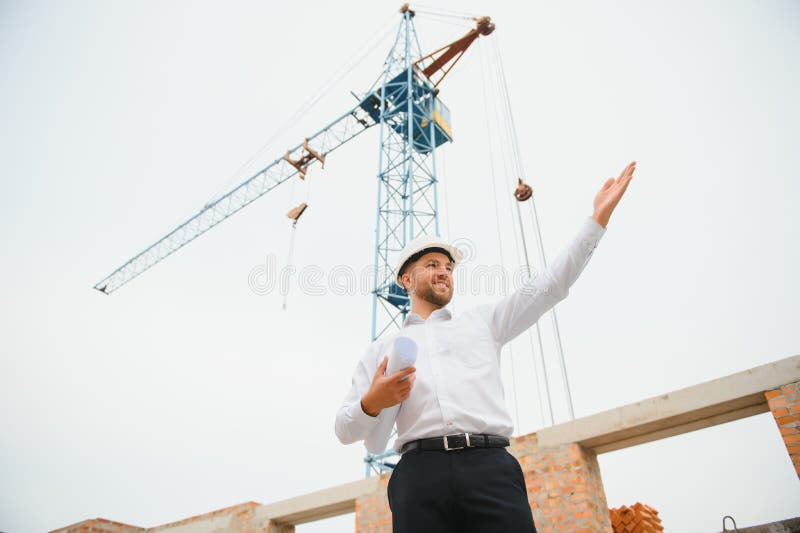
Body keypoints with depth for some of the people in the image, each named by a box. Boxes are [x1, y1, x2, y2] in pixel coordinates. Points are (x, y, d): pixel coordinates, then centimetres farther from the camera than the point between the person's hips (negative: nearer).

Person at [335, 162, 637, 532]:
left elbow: (549, 286, 19)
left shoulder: (482, 322, 25)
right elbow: (345, 428, 16)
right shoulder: (383, 350, 21)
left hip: (490, 466, 1)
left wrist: (599, 217, 15)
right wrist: (371, 403, -8)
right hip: (419, 474, 0)